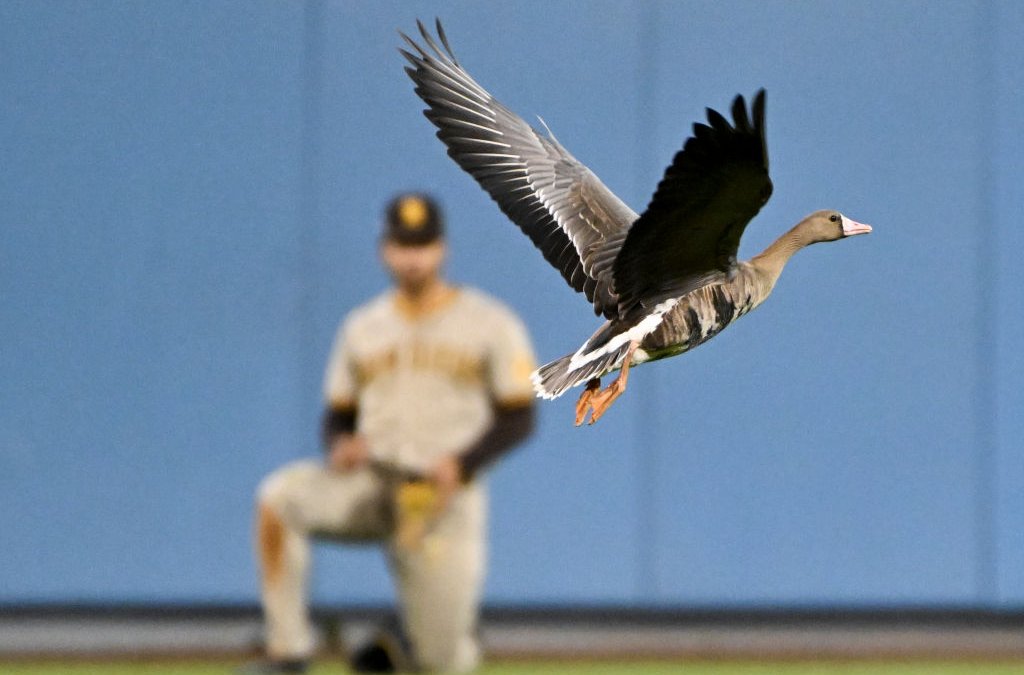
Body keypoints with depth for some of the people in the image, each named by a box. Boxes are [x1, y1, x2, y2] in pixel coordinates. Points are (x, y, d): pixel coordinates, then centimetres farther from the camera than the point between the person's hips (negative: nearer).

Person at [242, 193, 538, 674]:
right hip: (369, 484, 2)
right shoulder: (361, 328, 11)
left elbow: (518, 418, -1)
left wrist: (461, 465, -18)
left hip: (445, 502, -2)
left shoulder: (490, 324, 1)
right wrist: (338, 444, -10)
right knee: (277, 497, -29)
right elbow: (338, 416, 15)